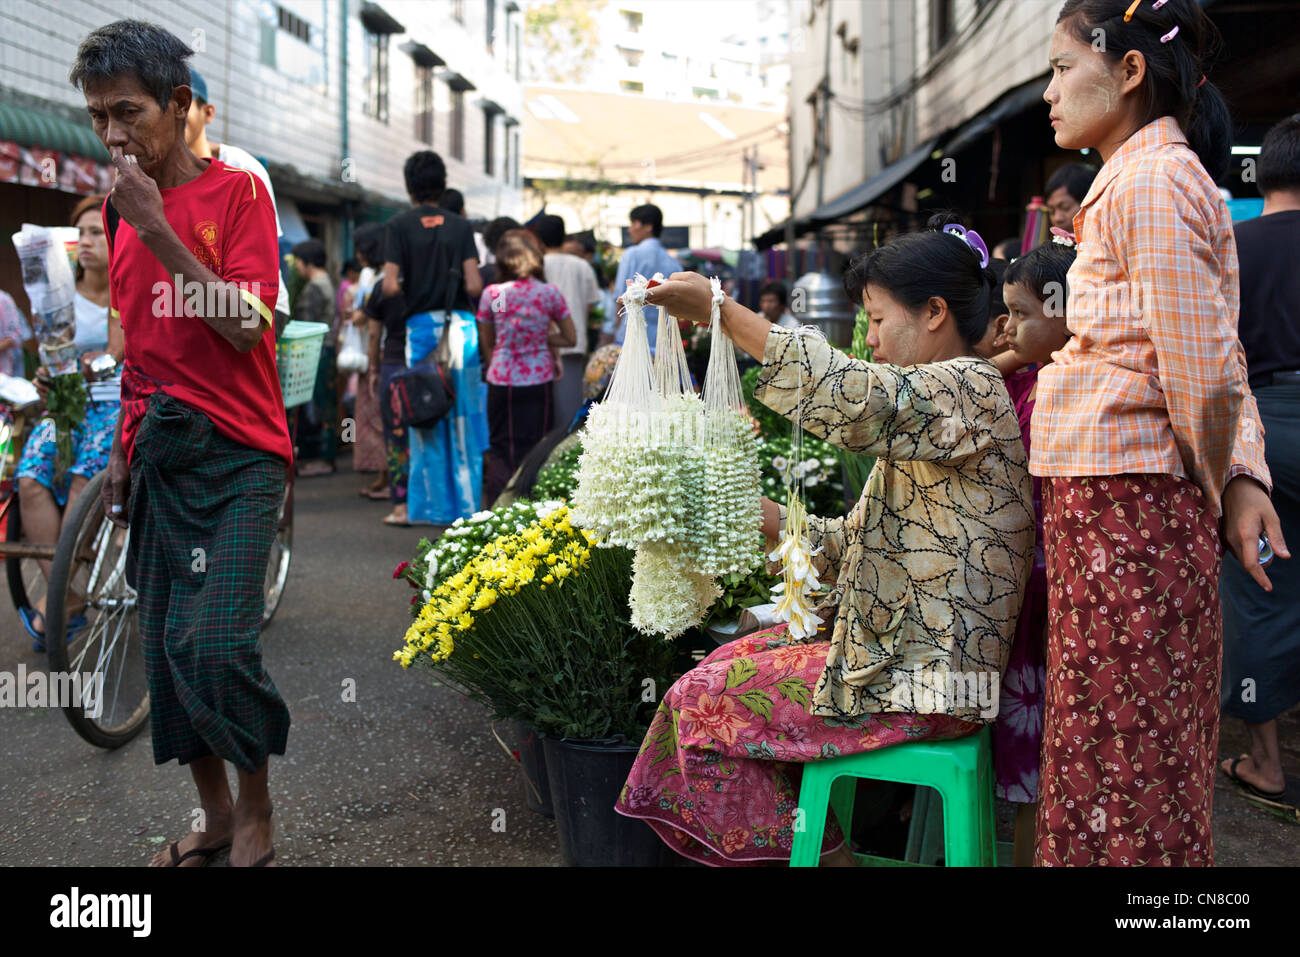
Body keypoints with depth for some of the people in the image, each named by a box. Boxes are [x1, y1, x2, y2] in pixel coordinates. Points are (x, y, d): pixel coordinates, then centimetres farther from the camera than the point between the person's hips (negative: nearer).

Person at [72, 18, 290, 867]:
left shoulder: (239, 192, -5)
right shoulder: (121, 208, 13)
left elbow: (246, 326, -15)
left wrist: (157, 231, -17)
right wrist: (122, 450, 17)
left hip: (237, 452, -6)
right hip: (156, 449, 6)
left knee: (216, 644, -15)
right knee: (166, 648, 8)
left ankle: (257, 810, 8)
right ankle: (214, 813, 24)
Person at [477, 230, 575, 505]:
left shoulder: (491, 294, -4)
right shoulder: (550, 293, -4)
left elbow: (487, 343, 6)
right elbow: (570, 338, 5)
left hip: (501, 381, 0)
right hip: (539, 380, 0)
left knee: (502, 450, 9)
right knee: (534, 450, 7)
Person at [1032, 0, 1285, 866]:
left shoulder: (1149, 184, -13)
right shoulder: (1171, 177, 18)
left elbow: (1202, 371, -18)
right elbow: (1215, 364, 14)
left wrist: (1216, 482, -2)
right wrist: (1243, 477, 2)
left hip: (1123, 503, -10)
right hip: (1117, 497, 10)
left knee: (1121, 761, 1)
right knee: (1154, 757, 17)